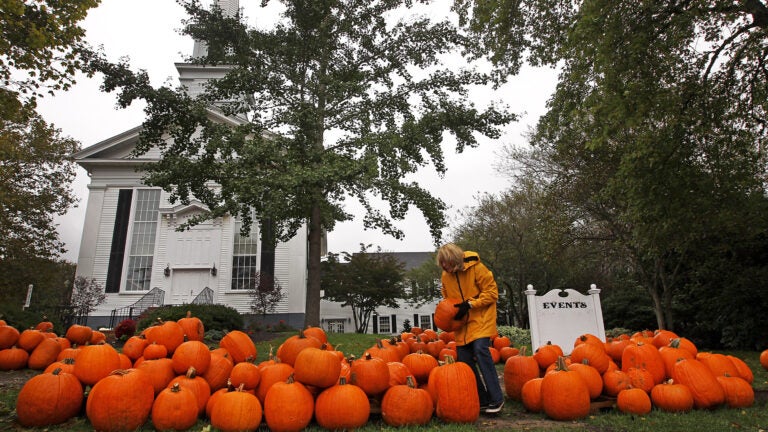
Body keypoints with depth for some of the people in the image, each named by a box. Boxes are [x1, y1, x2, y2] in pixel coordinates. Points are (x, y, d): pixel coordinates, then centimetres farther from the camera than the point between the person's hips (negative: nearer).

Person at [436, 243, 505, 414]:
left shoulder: (476, 267, -14)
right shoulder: (445, 275, 2)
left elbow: (492, 292, -11)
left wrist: (470, 304, -20)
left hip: (481, 318, -6)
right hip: (463, 323, 6)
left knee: (480, 350, -23)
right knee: (464, 358, 3)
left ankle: (496, 399, -11)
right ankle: (482, 400, 17)